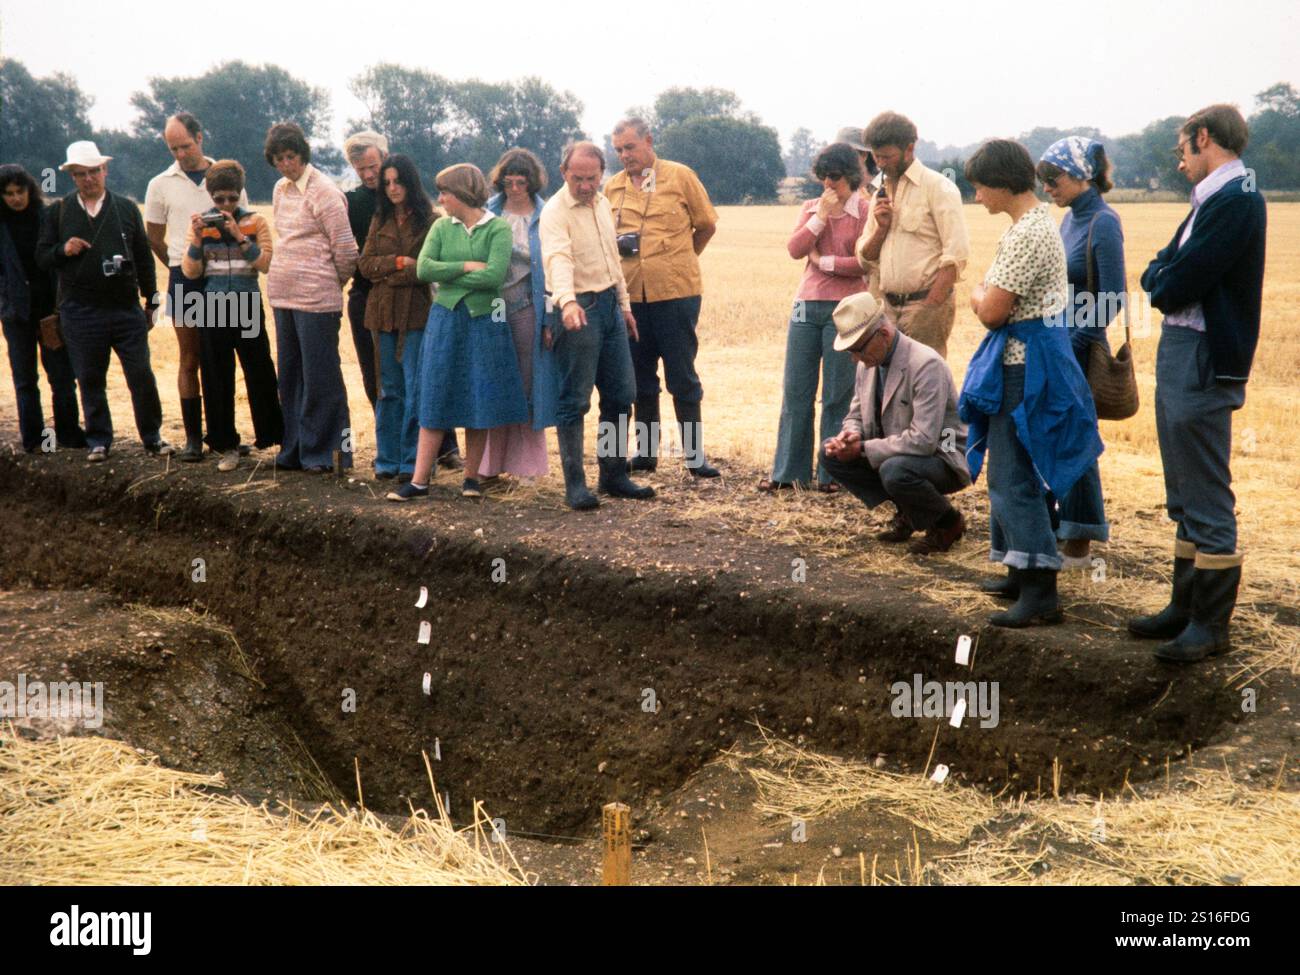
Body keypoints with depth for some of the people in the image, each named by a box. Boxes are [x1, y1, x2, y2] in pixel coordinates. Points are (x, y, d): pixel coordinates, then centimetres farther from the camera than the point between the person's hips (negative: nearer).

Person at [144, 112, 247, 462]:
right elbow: (155, 239, 12)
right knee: (190, 360, 0)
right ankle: (193, 437, 4)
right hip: (184, 278, -1)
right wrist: (183, 268, 10)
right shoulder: (161, 185, 5)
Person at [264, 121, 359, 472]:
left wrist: (333, 283, 3)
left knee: (320, 376, -2)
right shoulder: (280, 189, 13)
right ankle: (295, 451, 22)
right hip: (283, 294, 8)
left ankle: (322, 453, 6)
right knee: (290, 375, 13)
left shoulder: (323, 191, -11)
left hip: (316, 298, -8)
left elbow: (345, 248, -10)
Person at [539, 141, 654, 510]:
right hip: (578, 309, -8)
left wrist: (625, 304, 22)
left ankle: (613, 475, 22)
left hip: (610, 305, 8)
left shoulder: (603, 203, 12)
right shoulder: (555, 212, -14)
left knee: (621, 395, 11)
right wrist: (567, 302, -49)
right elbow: (558, 259, -32)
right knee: (574, 401, -4)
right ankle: (575, 486, 2)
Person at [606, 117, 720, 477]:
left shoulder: (680, 177, -1)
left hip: (675, 292, -4)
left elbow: (707, 225, 7)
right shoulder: (613, 186, 9)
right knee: (640, 376, 11)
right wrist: (617, 244, 4)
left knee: (682, 376, 1)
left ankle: (694, 453, 10)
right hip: (630, 294, 4)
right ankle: (646, 451, 21)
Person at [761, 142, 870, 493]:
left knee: (837, 395, 1)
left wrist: (823, 261, -5)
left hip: (845, 308, -5)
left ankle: (831, 473, 10)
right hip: (807, 305, 5)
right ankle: (788, 470, 13)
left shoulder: (865, 211, -2)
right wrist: (821, 214, -8)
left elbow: (864, 262, -12)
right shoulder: (810, 208, 13)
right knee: (795, 390, 5)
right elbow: (795, 249, -2)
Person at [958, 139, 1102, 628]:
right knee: (1011, 471, 17)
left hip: (1023, 365, -11)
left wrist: (977, 293, -2)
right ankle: (1023, 571, 26)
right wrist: (987, 294, 2)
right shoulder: (1040, 222, 14)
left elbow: (991, 312, -19)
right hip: (1029, 358, 11)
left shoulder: (1026, 234, -20)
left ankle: (1040, 593, -6)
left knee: (1015, 478, -8)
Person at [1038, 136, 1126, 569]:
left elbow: (1112, 299, -17)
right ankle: (1063, 533, 23)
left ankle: (1077, 547, 9)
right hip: (1057, 346, 8)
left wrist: (1073, 343, -18)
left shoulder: (1103, 224, -15)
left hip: (1080, 352, -8)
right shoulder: (1071, 219, 10)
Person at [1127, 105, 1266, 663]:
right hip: (1179, 352, 10)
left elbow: (1178, 285, -20)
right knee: (1185, 497, 16)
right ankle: (1187, 607, 27)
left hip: (1204, 362, -10)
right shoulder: (1214, 199, 14)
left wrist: (1162, 280, -1)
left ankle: (1211, 626, 6)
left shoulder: (1235, 200, -16)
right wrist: (1166, 275, -5)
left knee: (1207, 500, -2)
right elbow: (1160, 272, 15)